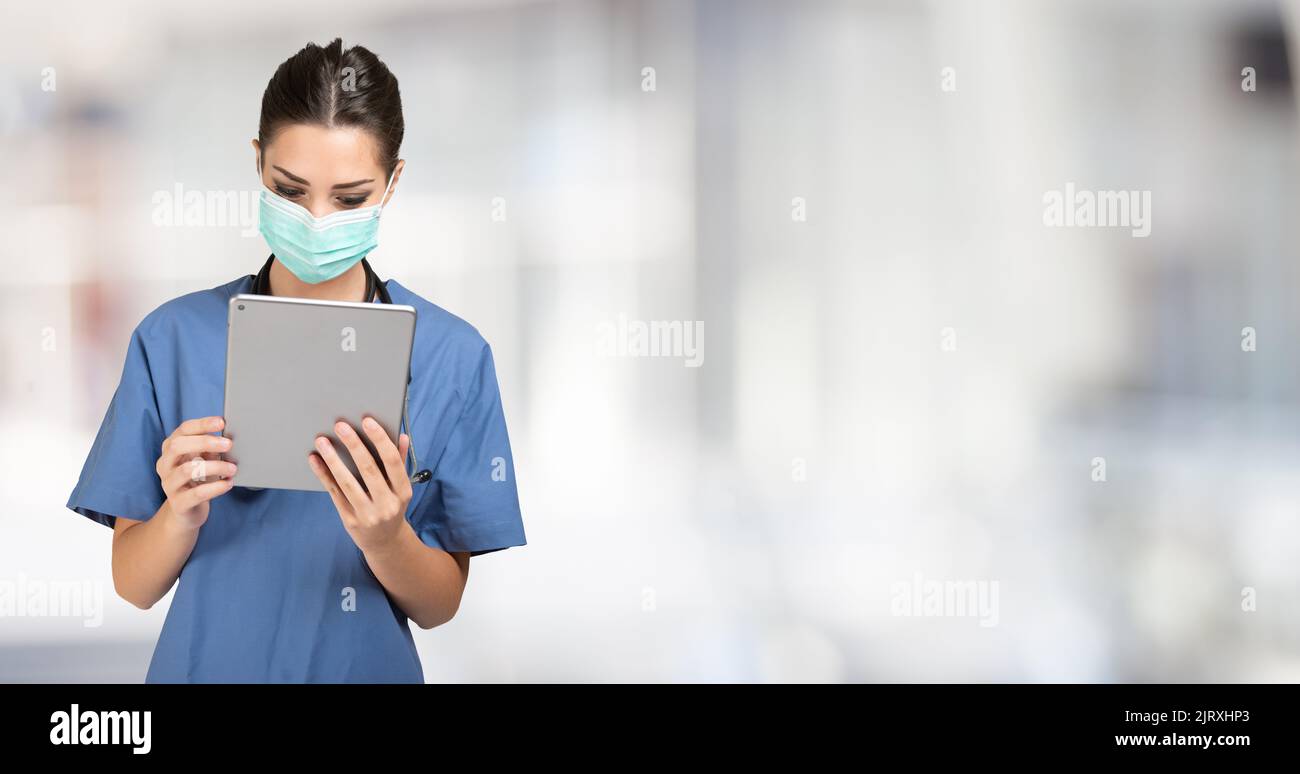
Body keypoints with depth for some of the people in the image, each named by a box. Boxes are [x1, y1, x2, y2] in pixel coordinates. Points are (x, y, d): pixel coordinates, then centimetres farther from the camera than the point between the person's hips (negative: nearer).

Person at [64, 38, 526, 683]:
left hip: (369, 667, 0)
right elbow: (134, 585, -6)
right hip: (205, 664, 0)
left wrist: (386, 538, -25)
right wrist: (181, 514, -25)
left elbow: (439, 606, -6)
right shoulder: (174, 337, -8)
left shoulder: (454, 356, -9)